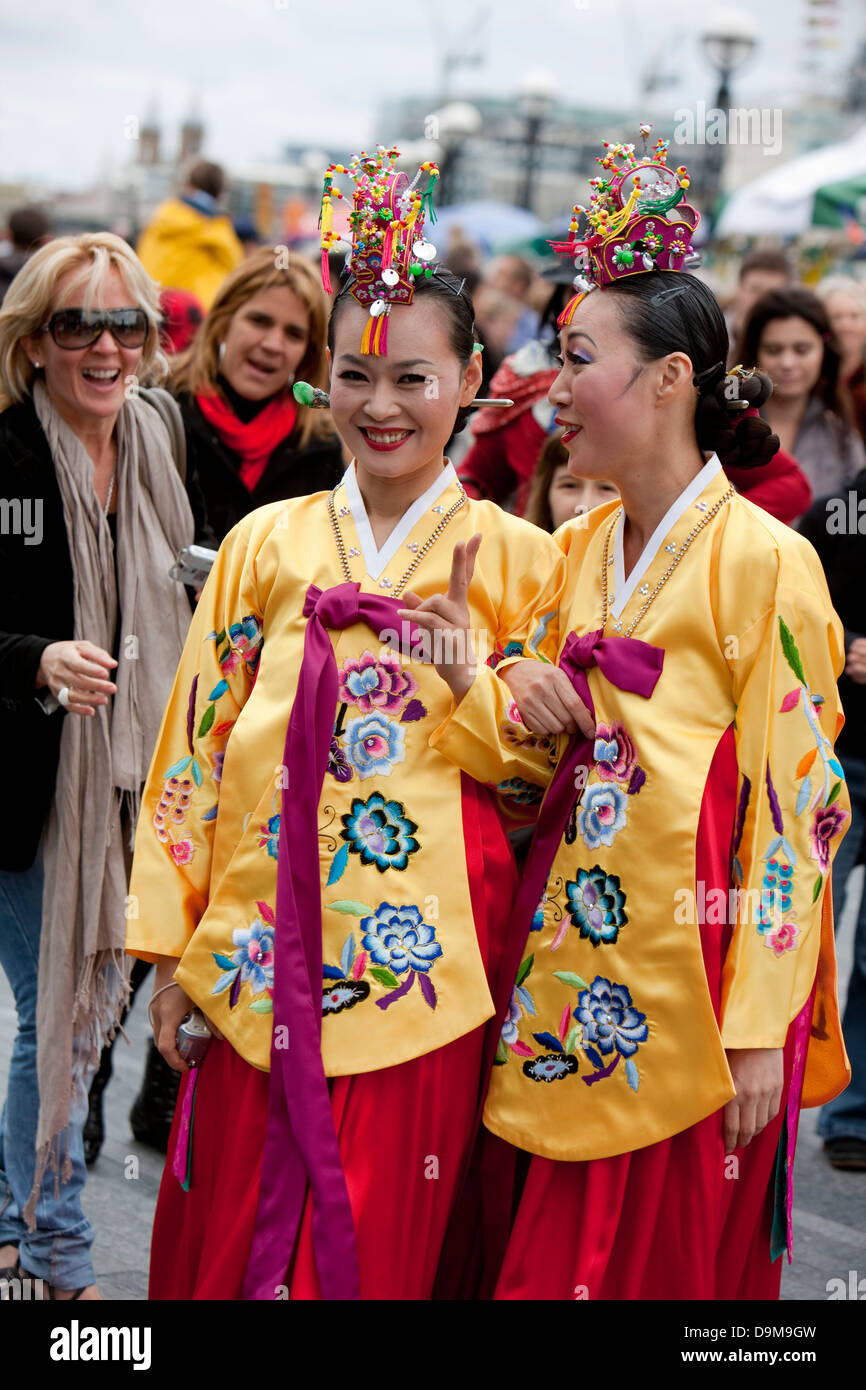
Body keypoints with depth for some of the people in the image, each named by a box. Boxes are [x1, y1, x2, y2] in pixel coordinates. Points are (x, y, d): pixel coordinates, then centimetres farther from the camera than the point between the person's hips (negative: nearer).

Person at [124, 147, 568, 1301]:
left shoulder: (517, 560, 5)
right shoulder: (266, 544, 9)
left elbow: (539, 778, 5)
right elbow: (193, 751, 9)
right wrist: (172, 949, 5)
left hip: (419, 963, -2)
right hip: (259, 953, 2)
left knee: (372, 1254, 1)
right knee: (223, 1247, 6)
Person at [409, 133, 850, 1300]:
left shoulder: (764, 563, -11)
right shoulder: (578, 551, 10)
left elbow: (795, 808, -13)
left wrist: (760, 1028, -15)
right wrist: (473, 689, -8)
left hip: (685, 997, -6)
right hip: (563, 984, 6)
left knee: (673, 1266, 3)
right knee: (535, 1260, 11)